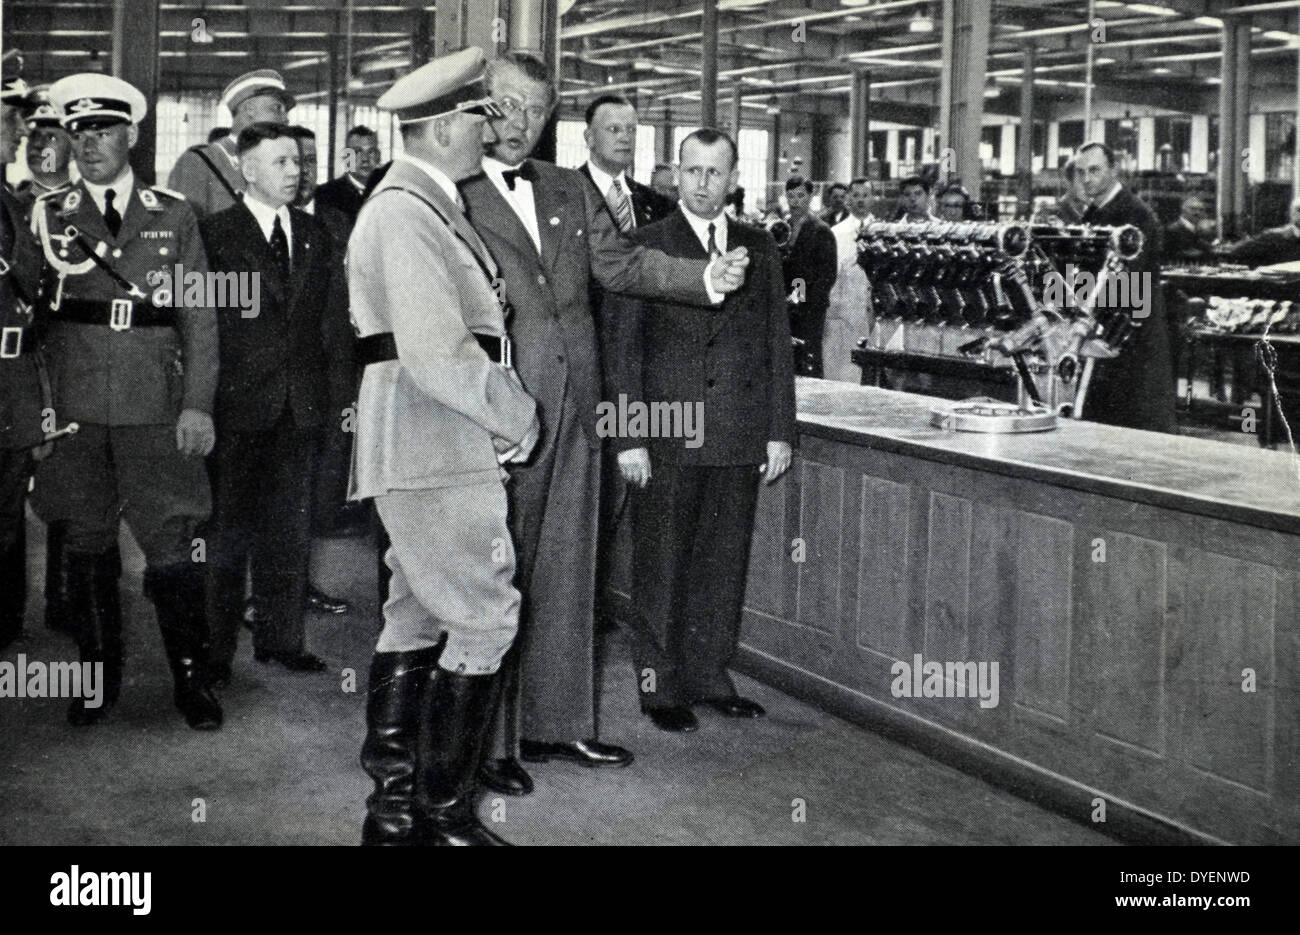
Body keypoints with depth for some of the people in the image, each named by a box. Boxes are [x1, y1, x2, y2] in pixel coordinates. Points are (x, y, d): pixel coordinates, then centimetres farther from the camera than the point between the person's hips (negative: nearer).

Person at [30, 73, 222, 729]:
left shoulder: (173, 216, 8)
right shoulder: (48, 215, 9)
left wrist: (198, 403, -3)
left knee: (172, 545, -3)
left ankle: (191, 680, 7)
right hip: (74, 406, 1)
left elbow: (200, 316, 6)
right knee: (86, 541, 7)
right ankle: (99, 674, 19)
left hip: (156, 408, -1)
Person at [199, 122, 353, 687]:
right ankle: (214, 648, 9)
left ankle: (282, 637, 20)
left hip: (302, 404, 5)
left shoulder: (315, 237, 12)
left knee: (290, 528, 10)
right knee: (227, 530, 2)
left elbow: (336, 322, 12)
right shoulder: (215, 233, -3)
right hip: (239, 406, -4)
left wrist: (341, 395, 5)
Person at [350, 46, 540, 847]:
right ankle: (445, 814, 3)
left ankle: (394, 809, 21)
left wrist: (511, 410, 6)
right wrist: (518, 415, -11)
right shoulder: (406, 214, -15)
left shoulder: (428, 206, 17)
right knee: (485, 618, -6)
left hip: (433, 450, 10)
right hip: (437, 448, -10)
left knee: (417, 618, 13)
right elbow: (438, 359, -23)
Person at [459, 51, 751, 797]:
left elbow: (620, 263, 9)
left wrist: (707, 277, -5)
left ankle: (556, 722, 25)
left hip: (574, 411, 6)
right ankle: (488, 741, 13)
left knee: (567, 573, 13)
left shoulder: (573, 191, 14)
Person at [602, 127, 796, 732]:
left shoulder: (759, 248, 11)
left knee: (725, 564, 9)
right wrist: (629, 438, -9)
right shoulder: (644, 246, 0)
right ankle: (660, 684, 13)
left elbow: (778, 343, 12)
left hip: (740, 437, 3)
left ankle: (710, 676, 21)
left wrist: (780, 431, 6)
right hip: (667, 436, -3)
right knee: (661, 567, 3)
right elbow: (621, 348, -2)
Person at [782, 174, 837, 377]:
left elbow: (827, 277, -8)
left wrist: (800, 299, -15)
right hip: (785, 310, 5)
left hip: (809, 310, -5)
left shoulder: (821, 231, -4)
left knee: (809, 368, -6)